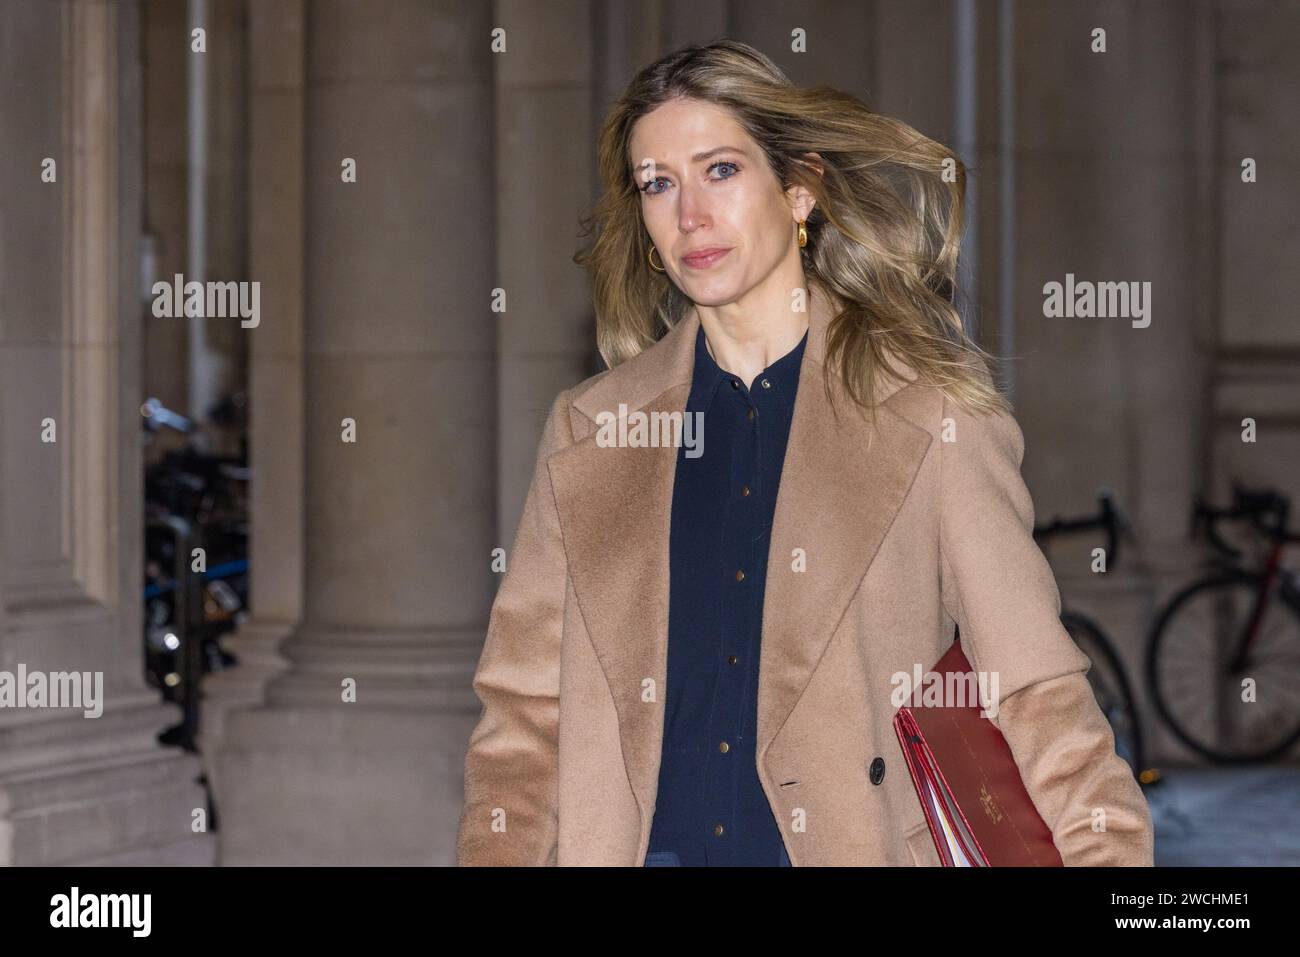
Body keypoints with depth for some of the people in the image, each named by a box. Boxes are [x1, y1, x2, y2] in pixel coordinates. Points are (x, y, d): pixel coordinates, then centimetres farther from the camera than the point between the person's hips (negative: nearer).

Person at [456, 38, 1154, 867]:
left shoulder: (928, 419, 6)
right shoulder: (589, 432, 15)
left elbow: (1037, 697, 2)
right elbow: (526, 708, 13)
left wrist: (1107, 848, -12)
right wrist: (495, 851, -2)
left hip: (854, 843, -2)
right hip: (641, 843, 2)